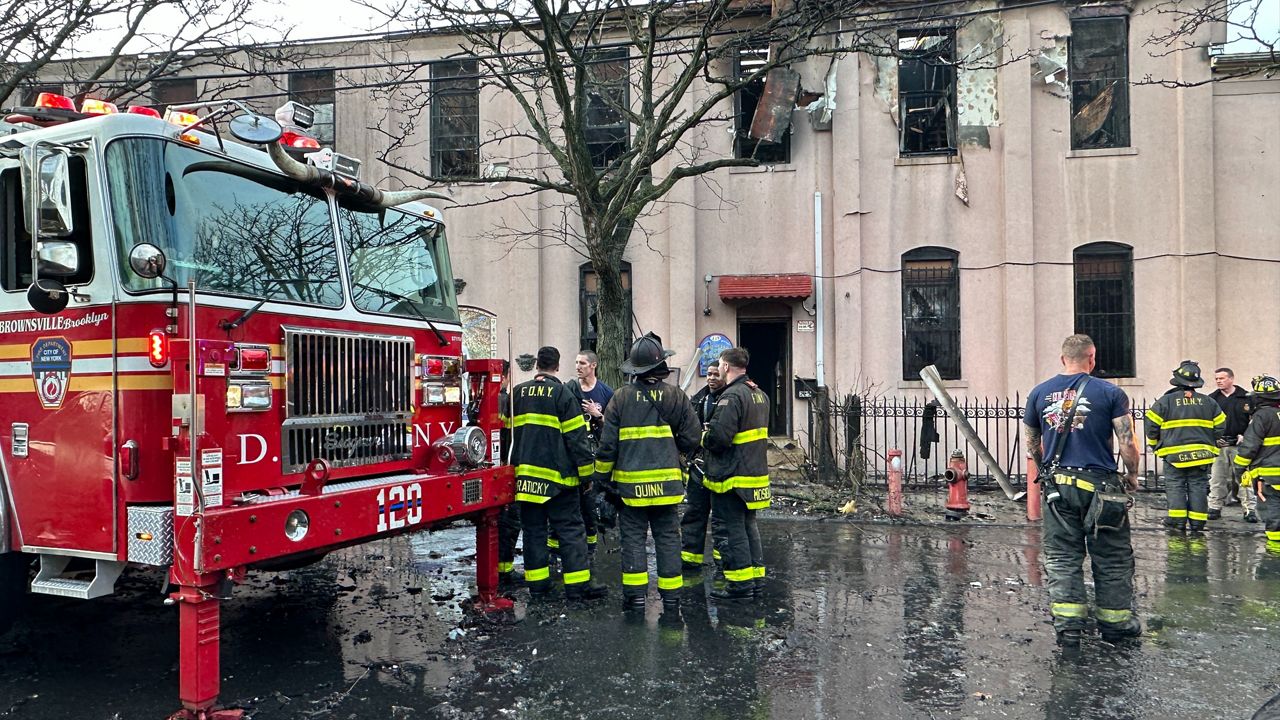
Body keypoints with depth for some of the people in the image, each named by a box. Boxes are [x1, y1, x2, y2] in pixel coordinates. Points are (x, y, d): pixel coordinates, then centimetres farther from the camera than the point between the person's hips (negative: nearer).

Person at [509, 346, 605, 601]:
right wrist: (586, 472, -3)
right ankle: (578, 584, -1)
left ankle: (537, 583, 15)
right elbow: (576, 437, -9)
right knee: (570, 529, 0)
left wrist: (512, 465, 23)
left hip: (524, 474, 5)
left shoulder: (517, 393, 8)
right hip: (556, 475, -5)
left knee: (533, 529, 12)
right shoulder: (561, 394, -8)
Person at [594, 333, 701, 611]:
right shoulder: (676, 396, -3)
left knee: (633, 538, 7)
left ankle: (635, 595, 9)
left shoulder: (622, 397, -5)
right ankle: (671, 595, 14)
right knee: (667, 538, 9)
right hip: (666, 482, 1)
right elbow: (691, 439, 1)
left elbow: (607, 445, -4)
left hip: (630, 483, -1)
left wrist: (604, 477, 8)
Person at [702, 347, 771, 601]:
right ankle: (756, 578, 23)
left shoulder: (732, 396, -19)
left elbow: (718, 437, -26)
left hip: (732, 475, -9)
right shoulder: (760, 394, 12)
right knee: (749, 525, 17)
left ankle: (740, 583, 4)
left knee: (732, 528, -1)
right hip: (756, 472, 9)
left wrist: (704, 436, -3)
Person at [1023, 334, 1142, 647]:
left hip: (1058, 485, 2)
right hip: (1099, 484, -2)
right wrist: (1132, 477, 9)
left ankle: (1068, 626, 6)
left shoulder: (1039, 393, 4)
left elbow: (1031, 444, 11)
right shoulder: (1110, 392, -5)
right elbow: (1128, 443, -8)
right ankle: (1115, 621, 24)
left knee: (1061, 557, 8)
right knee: (1112, 556, 13)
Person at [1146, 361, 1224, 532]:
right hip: (1201, 453, 3)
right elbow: (1219, 426, 10)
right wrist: (1213, 447, 22)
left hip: (1174, 453, -3)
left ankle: (1177, 520, -2)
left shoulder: (1165, 401, -6)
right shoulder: (1208, 402, 6)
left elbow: (1152, 425, -4)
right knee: (1198, 486, 8)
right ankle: (1197, 522, 9)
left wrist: (1154, 444, 13)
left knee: (1175, 485, 3)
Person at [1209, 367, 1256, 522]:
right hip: (1218, 445, 2)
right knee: (1217, 479, 5)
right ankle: (1214, 508, 13)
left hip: (1239, 445, -2)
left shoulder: (1246, 398, 2)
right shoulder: (1211, 399, 9)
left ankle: (1250, 510, 6)